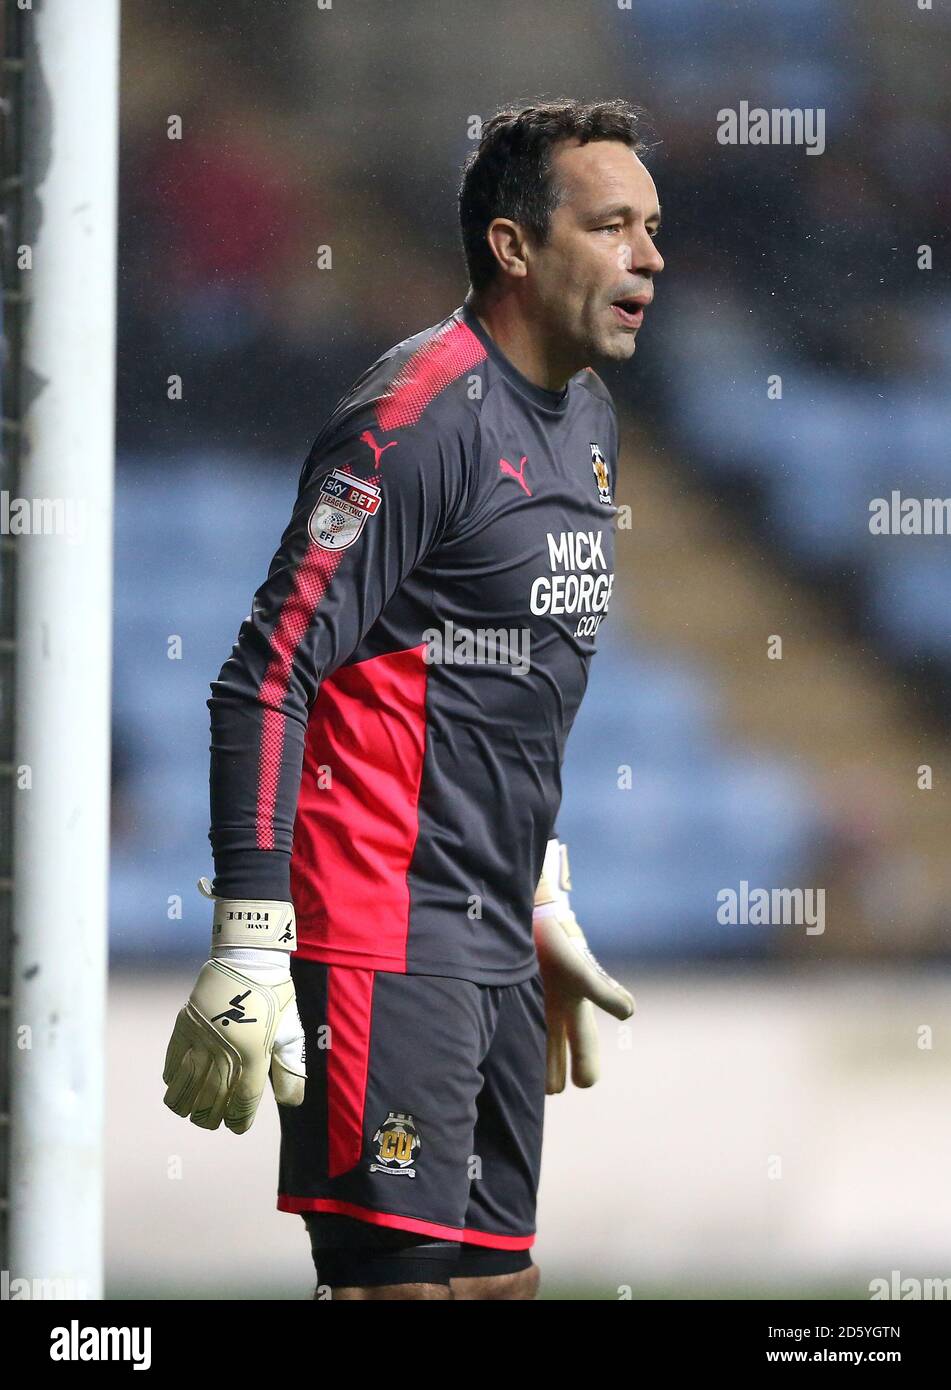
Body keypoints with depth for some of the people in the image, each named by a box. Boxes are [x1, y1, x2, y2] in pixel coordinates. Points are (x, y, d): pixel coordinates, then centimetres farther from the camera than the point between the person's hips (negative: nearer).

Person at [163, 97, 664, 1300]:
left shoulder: (585, 418, 15)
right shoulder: (424, 414, -14)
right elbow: (267, 678, -18)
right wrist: (248, 952, -23)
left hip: (496, 947, 9)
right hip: (381, 938, -9)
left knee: (498, 1278, 8)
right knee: (403, 1281, -14)